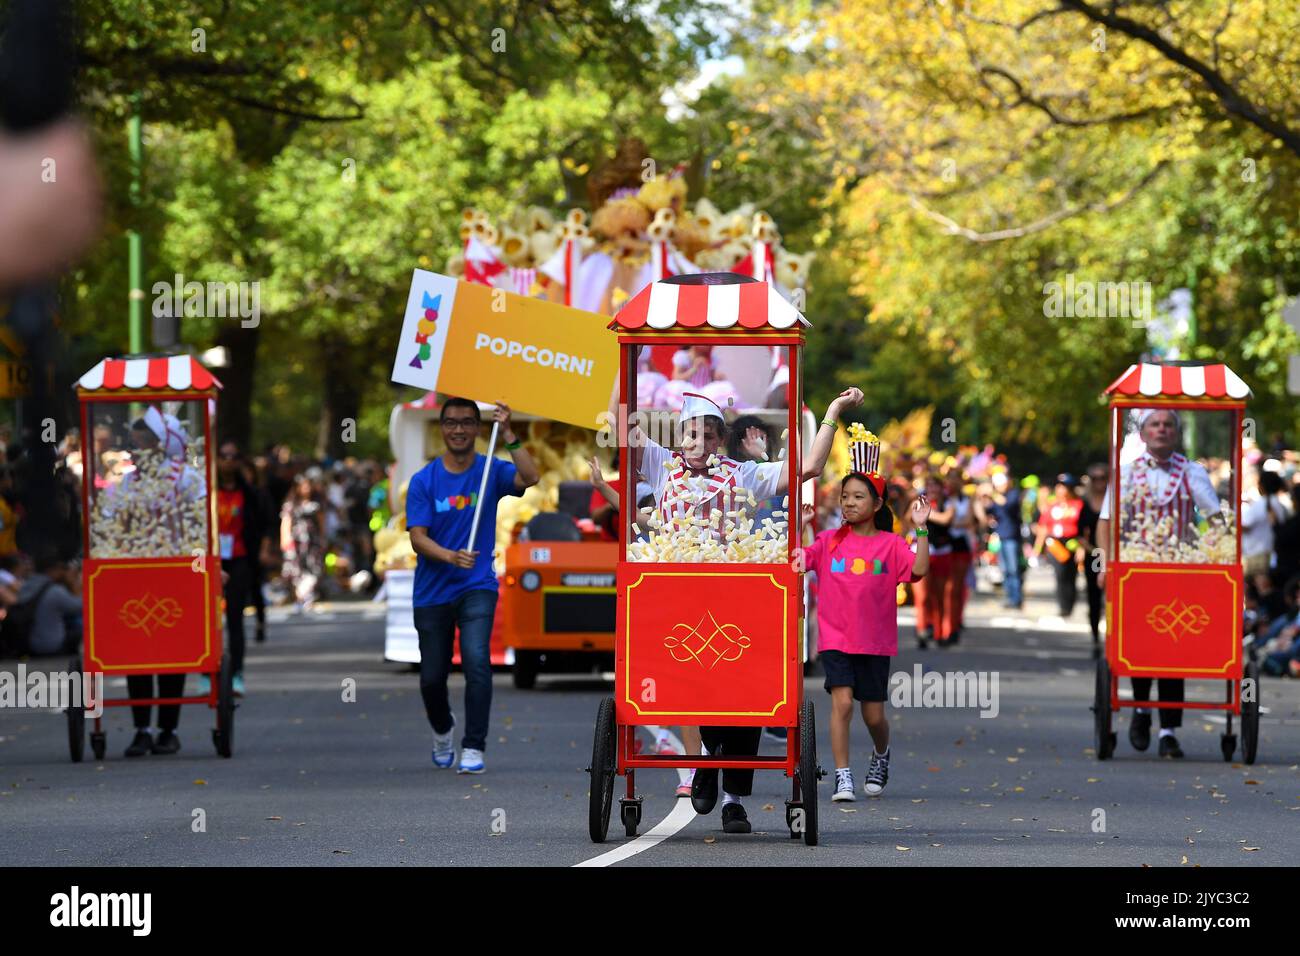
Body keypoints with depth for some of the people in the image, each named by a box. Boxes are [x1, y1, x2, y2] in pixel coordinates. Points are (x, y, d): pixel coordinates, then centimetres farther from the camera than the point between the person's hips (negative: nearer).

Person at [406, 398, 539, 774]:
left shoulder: (491, 471, -2)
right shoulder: (423, 481, -3)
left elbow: (529, 478, -22)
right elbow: (418, 538, -10)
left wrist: (508, 435, -30)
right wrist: (451, 557, -28)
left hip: (477, 588, -1)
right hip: (432, 592, 1)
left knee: (477, 661, -22)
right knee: (432, 677, 9)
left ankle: (473, 748, -15)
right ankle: (443, 729, 41)